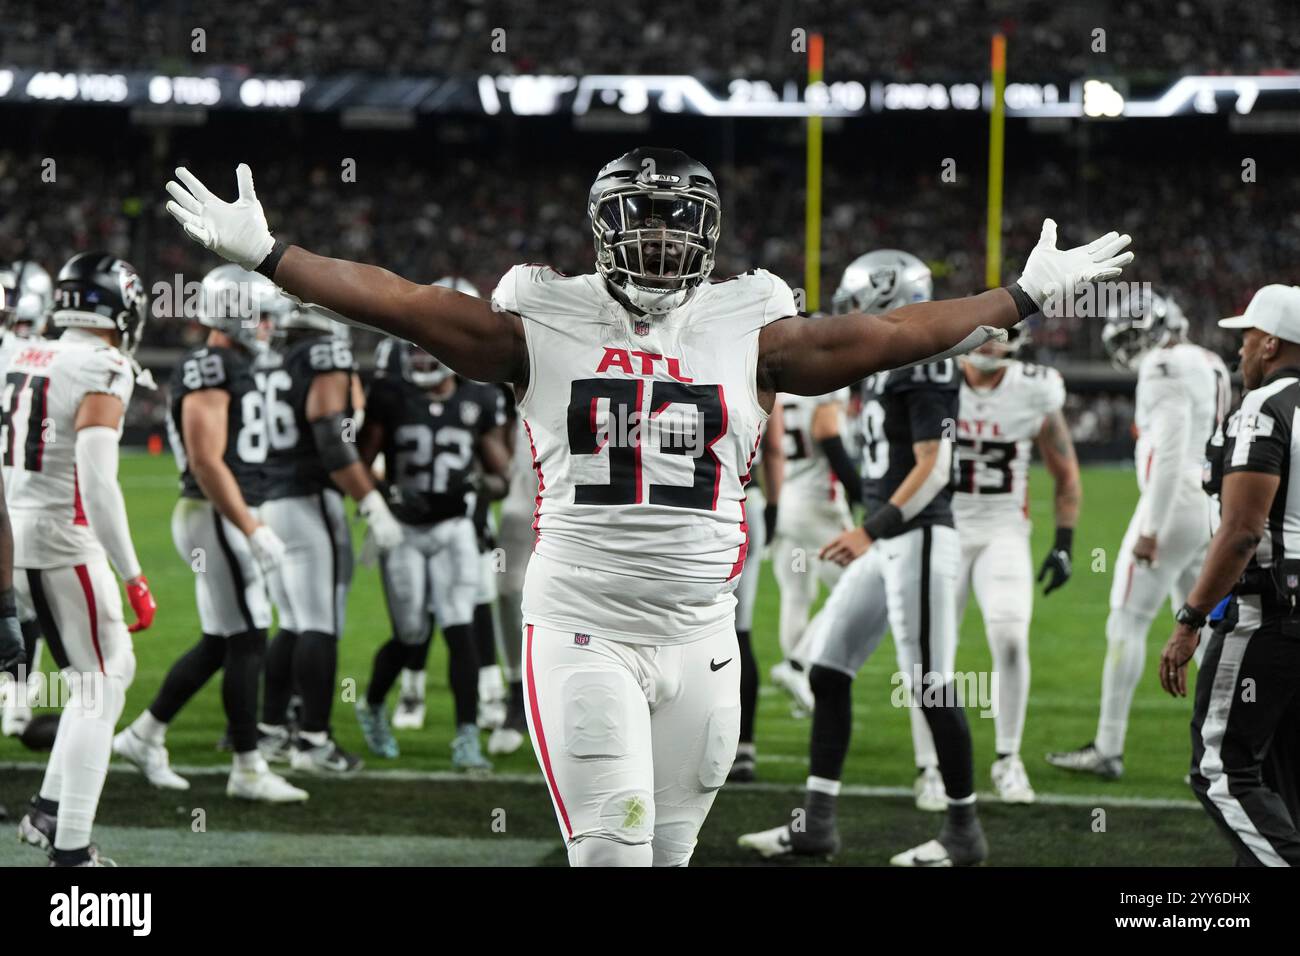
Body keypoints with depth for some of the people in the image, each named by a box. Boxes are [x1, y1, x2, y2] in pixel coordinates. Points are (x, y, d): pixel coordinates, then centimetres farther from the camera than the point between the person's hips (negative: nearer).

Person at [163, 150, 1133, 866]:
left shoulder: (750, 334, 8)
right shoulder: (546, 328, 3)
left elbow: (883, 334, 12)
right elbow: (408, 305, 1)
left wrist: (1027, 297, 14)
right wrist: (264, 254, -3)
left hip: (701, 638, 3)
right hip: (582, 633, -3)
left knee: (665, 853, 8)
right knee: (611, 851, -12)